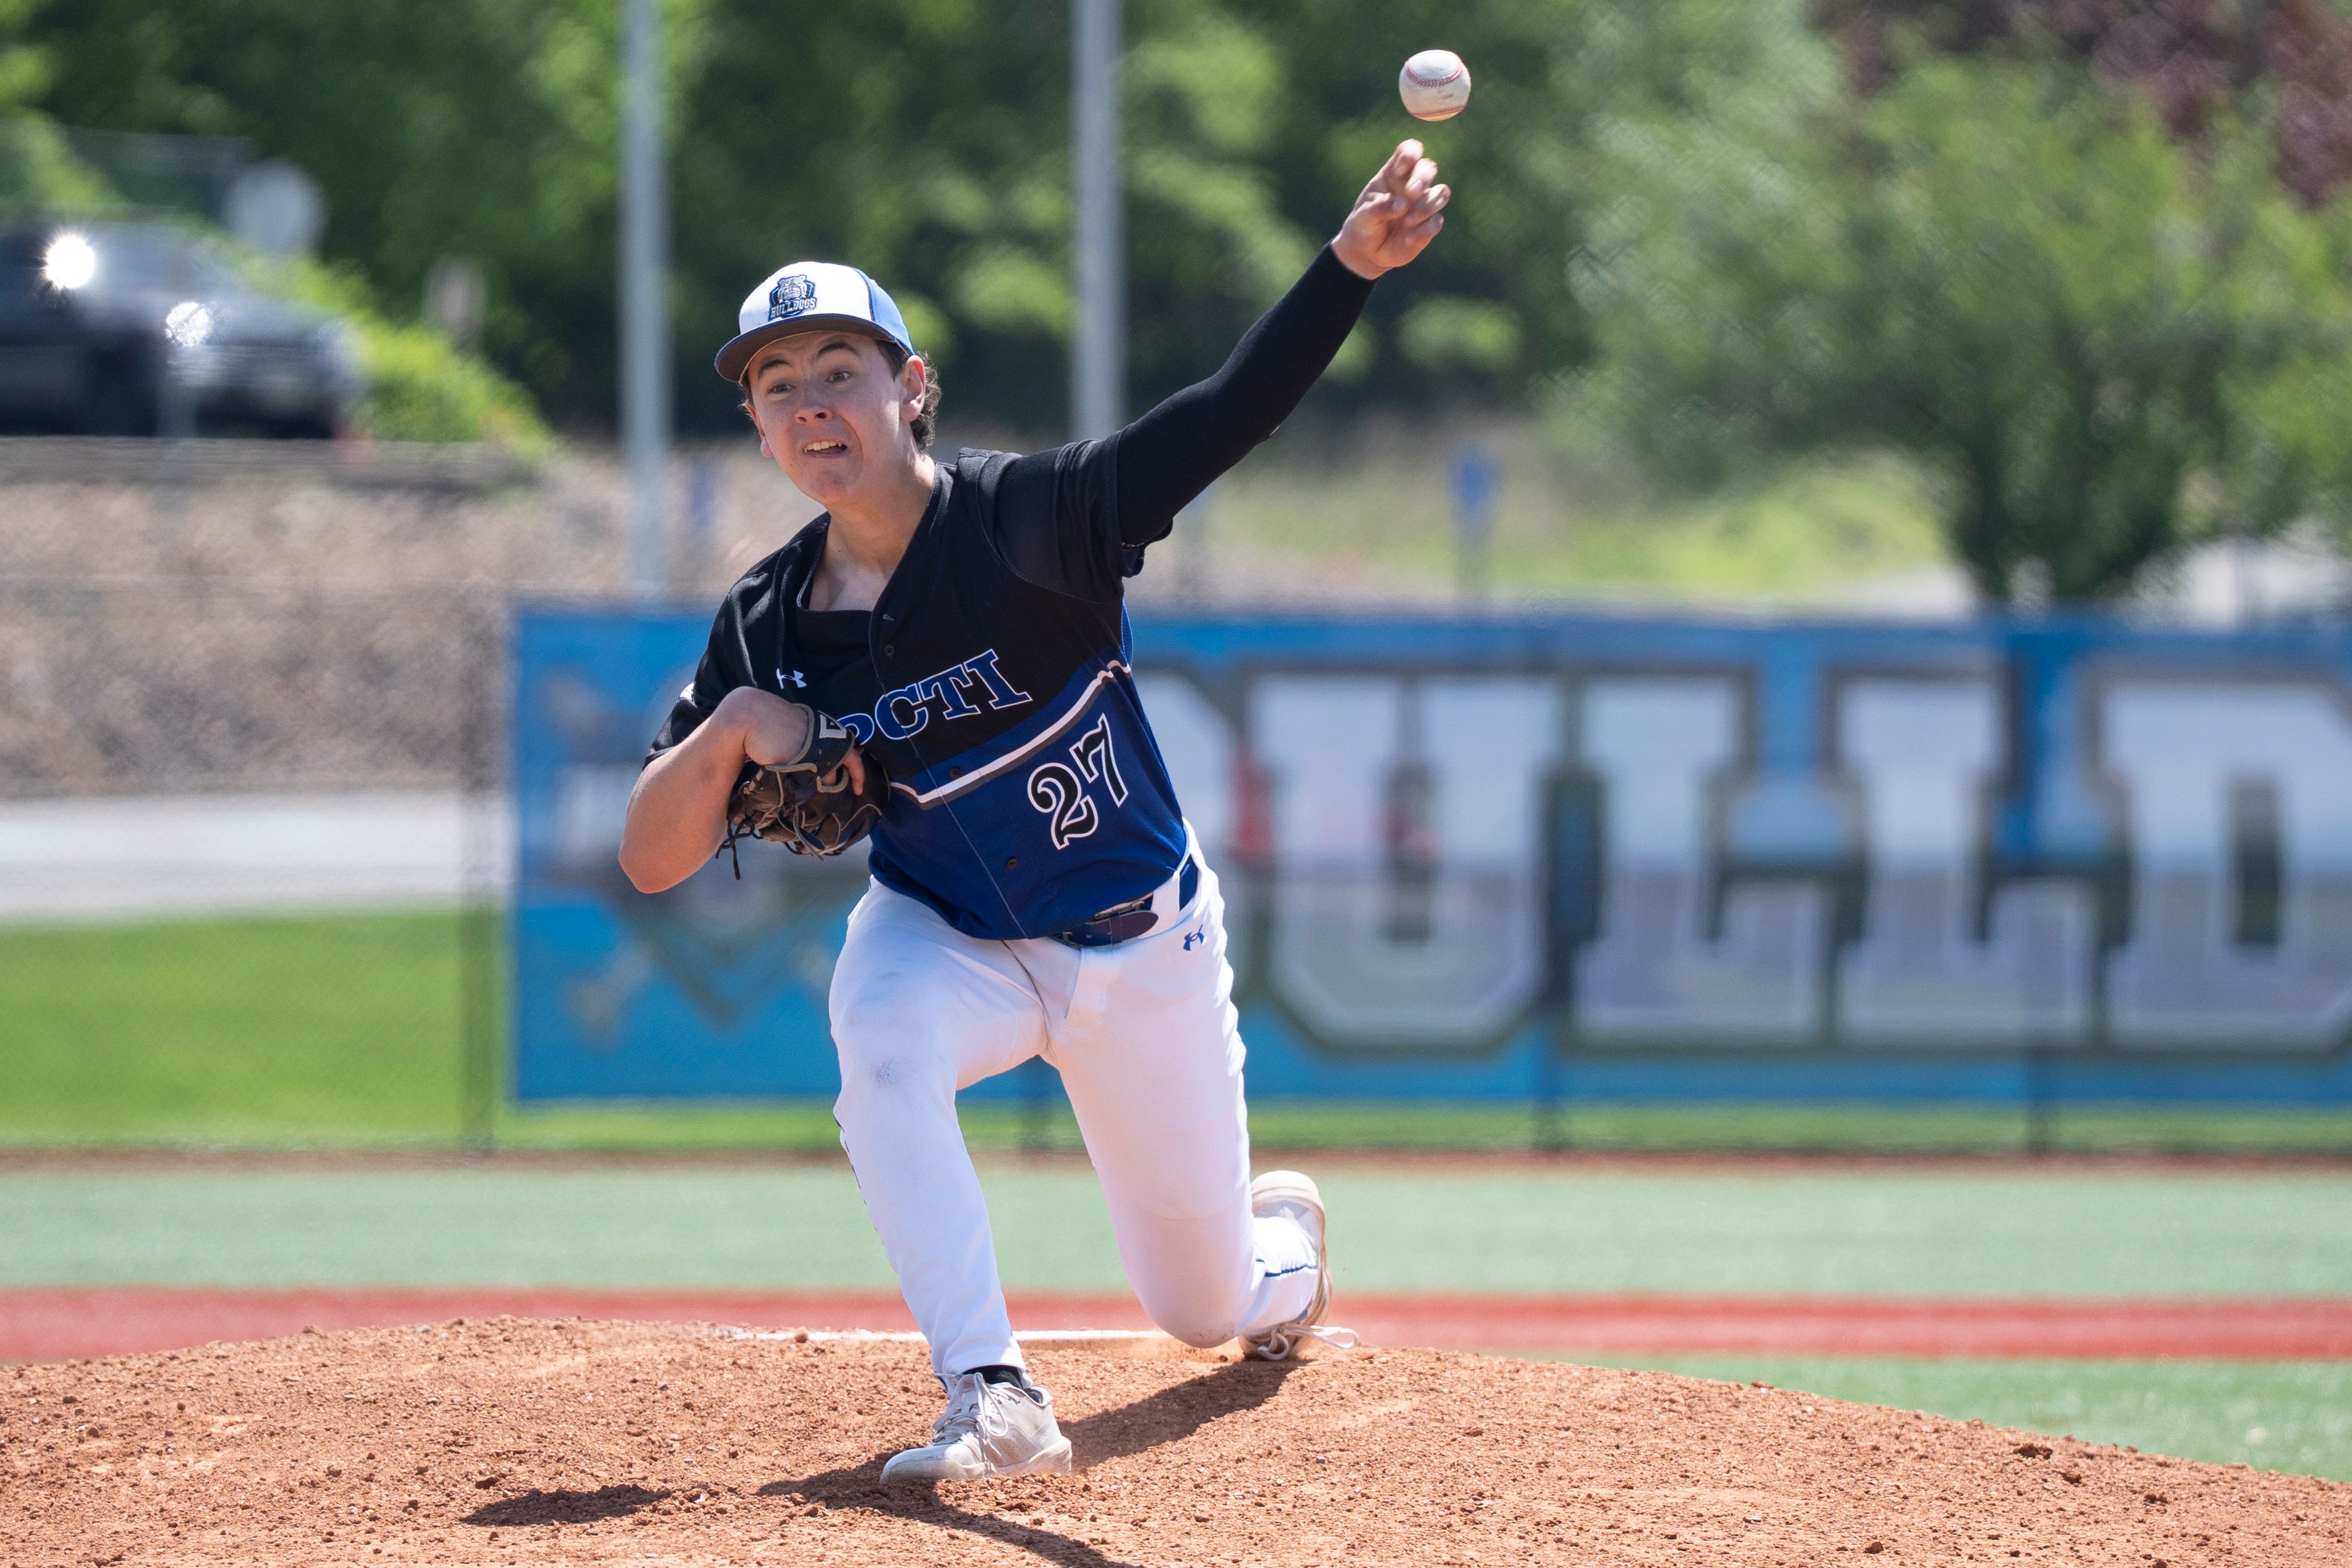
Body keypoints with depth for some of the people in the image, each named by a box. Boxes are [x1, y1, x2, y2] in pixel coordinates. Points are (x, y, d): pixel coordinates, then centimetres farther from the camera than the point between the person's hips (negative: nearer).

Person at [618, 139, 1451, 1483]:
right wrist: (728, 732, -31)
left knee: (1208, 1309, 10)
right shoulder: (770, 628, -13)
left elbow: (1233, 413, -33)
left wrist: (1353, 262, -48)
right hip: (948, 939, 1)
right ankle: (994, 1404, -35)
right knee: (886, 1051, -36)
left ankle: (1286, 1230, 50)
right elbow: (653, 863, -11)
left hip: (1143, 942, -1)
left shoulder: (1031, 516, -22)